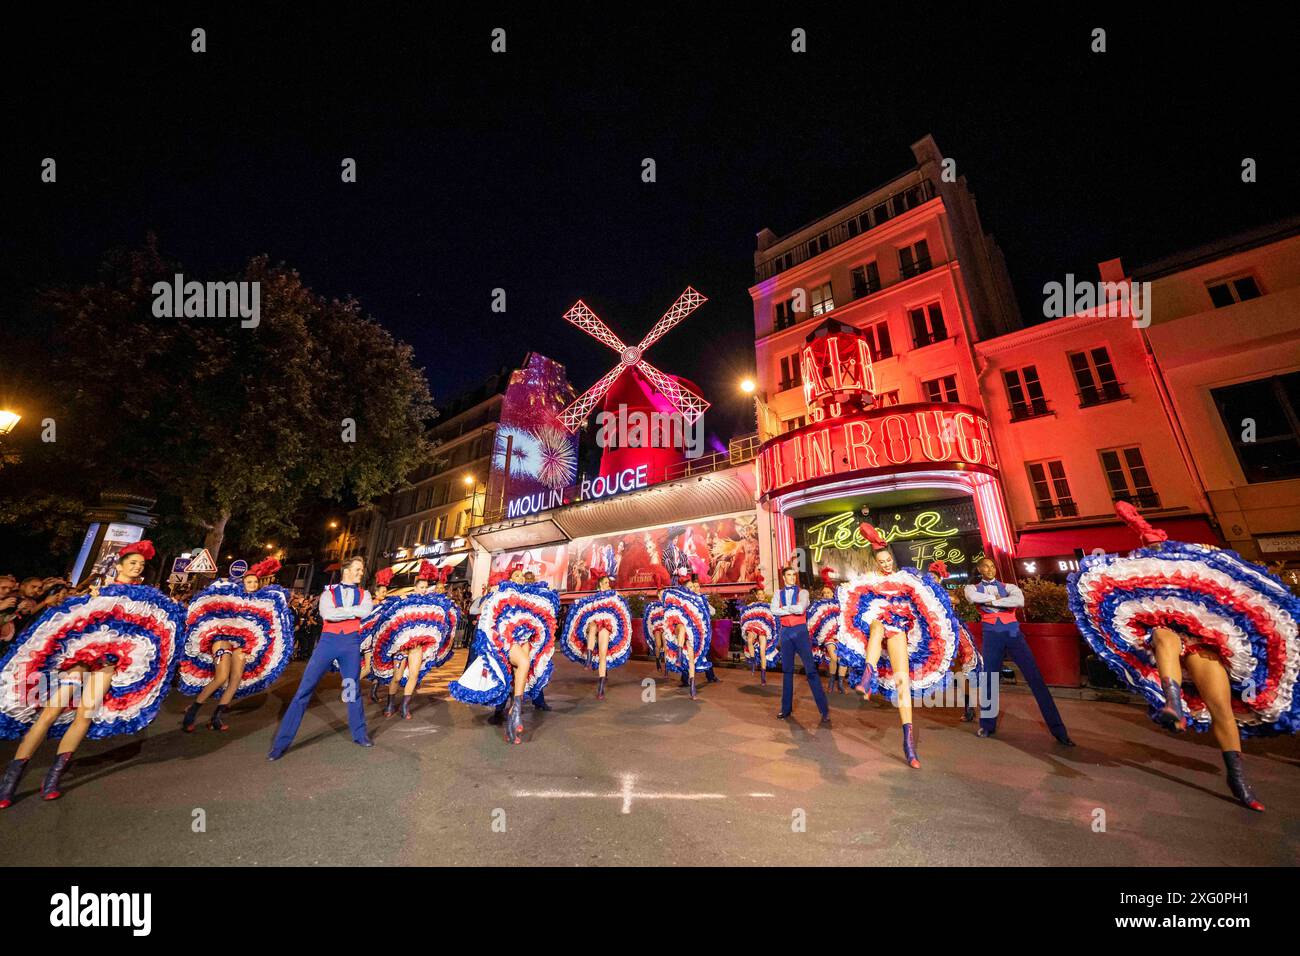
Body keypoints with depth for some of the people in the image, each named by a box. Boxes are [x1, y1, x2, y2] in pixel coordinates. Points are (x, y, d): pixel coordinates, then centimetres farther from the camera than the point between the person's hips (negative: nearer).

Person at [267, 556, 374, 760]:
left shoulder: (364, 594, 10)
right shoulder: (328, 592, 7)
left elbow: (366, 611, -11)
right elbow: (326, 613, -12)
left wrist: (339, 611, -7)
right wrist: (353, 611, -7)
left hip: (351, 643, 1)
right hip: (328, 641, -1)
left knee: (354, 688, 10)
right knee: (305, 688, -2)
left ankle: (359, 733, 23)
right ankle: (282, 742, 11)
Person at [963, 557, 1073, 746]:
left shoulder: (1008, 587, 10)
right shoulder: (973, 588, 9)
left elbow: (1020, 601, -12)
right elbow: (973, 597, -16)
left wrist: (991, 601, -11)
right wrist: (996, 598, -6)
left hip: (1013, 633, 1)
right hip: (992, 635, 0)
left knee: (1036, 679, -2)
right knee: (989, 679, 5)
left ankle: (1058, 730, 8)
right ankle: (987, 725, 19)